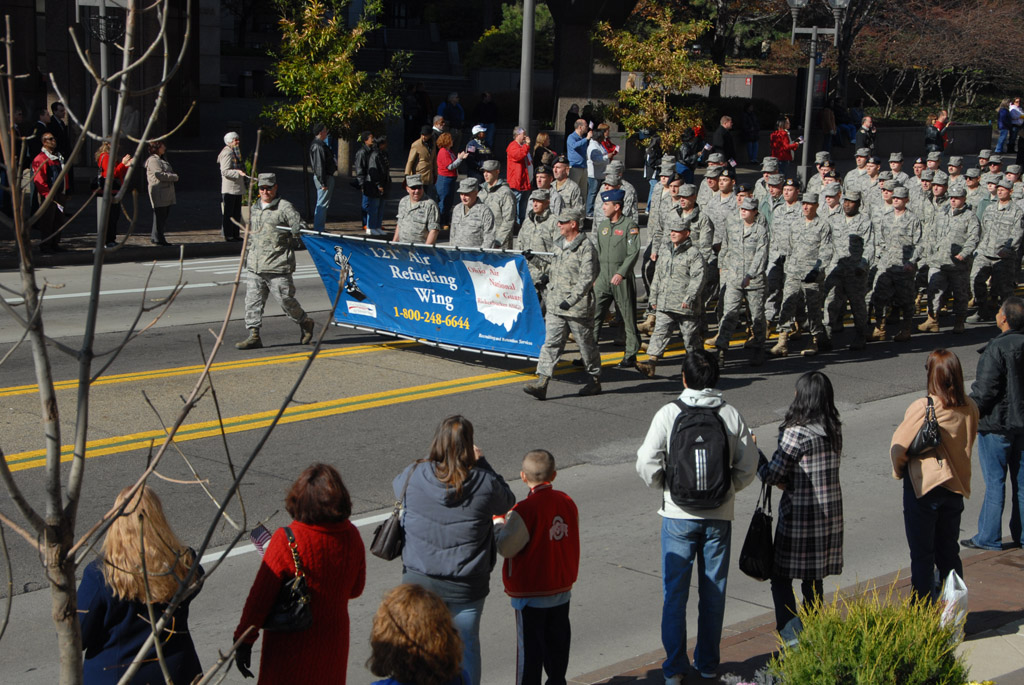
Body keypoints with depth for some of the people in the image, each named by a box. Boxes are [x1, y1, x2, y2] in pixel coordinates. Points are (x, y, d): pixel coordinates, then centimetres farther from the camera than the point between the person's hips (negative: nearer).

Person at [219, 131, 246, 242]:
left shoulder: (236, 152, 19)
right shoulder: (227, 153, -13)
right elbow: (225, 171, -20)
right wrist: (237, 172, -30)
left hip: (237, 188, 10)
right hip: (229, 188, -10)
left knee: (236, 212, 13)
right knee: (228, 213, -6)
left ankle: (235, 234, 19)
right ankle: (227, 235, -4)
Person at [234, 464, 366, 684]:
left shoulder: (287, 540, -22)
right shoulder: (351, 537, -8)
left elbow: (260, 596, -17)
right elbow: (355, 589, 7)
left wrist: (244, 640, -8)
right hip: (333, 640, 4)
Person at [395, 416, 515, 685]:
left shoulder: (414, 476, -13)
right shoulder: (484, 483, -16)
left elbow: (396, 484, 12)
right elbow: (507, 501, 6)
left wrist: (431, 459, 14)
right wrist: (480, 462, 8)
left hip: (419, 581, 1)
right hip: (466, 586, -1)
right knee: (467, 646, 17)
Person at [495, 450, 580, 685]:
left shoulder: (525, 510, -22)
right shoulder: (567, 502, -2)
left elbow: (506, 548, -18)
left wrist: (499, 524, -1)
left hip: (531, 593, -6)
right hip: (562, 588, 6)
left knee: (530, 647, 5)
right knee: (557, 641, 18)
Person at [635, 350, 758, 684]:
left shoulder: (668, 414, -9)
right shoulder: (731, 415, -3)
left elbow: (647, 464, -10)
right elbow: (748, 467, 1)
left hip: (678, 515, -2)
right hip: (719, 515, 2)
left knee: (675, 592, 7)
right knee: (713, 592, 13)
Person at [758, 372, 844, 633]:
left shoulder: (796, 433, -19)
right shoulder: (834, 430, 4)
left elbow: (771, 476, -14)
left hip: (800, 517, -7)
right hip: (830, 515, 7)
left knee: (781, 578, 3)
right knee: (813, 581, 17)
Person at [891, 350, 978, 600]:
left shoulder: (922, 407, -19)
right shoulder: (970, 408, -3)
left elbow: (898, 446, -13)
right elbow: (967, 443, 9)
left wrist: (899, 471, 6)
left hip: (923, 486, -5)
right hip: (957, 486, 5)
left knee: (922, 556, 4)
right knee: (948, 552, 17)